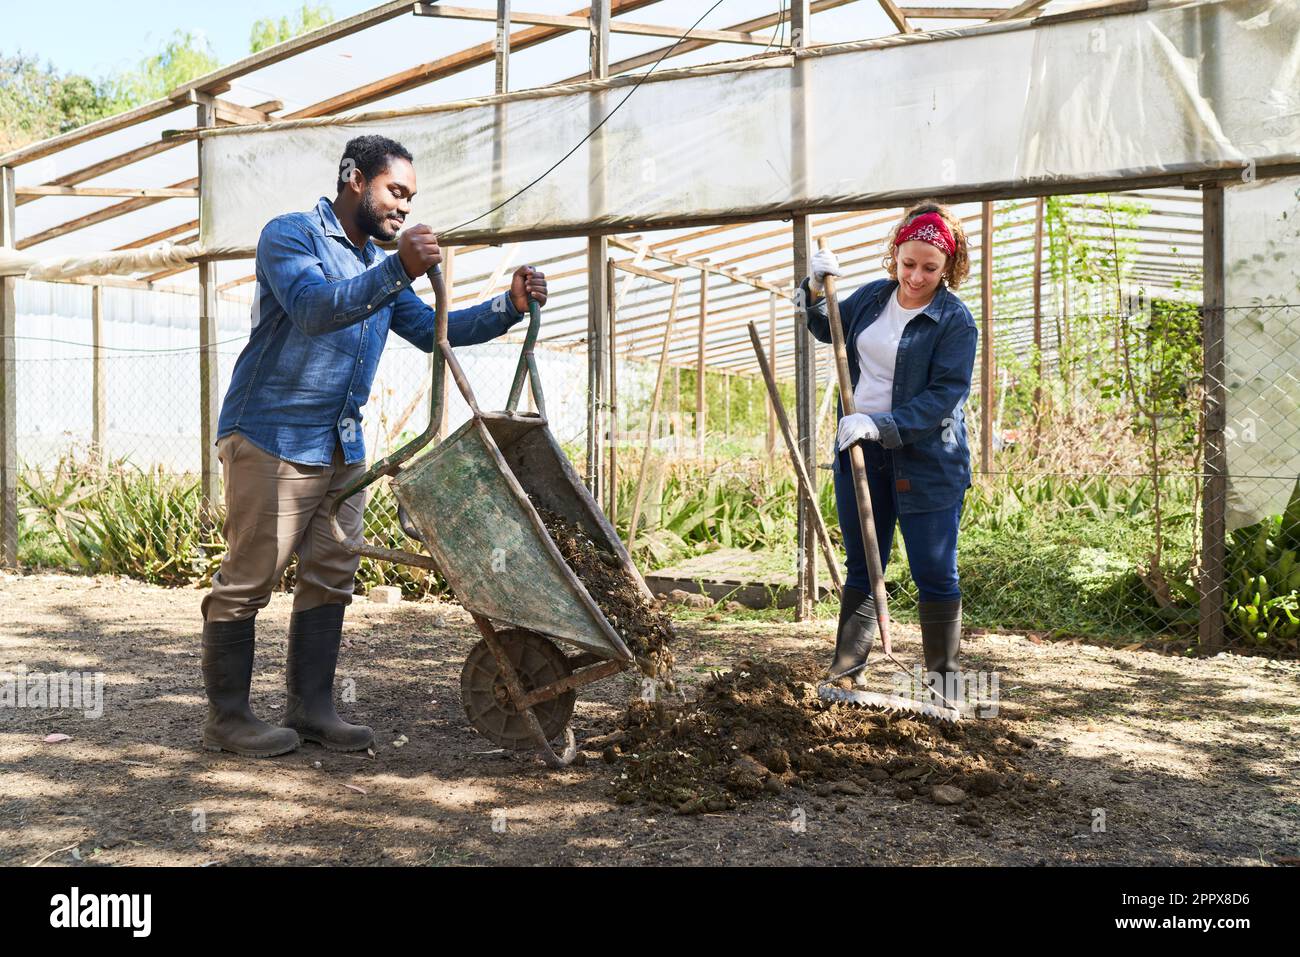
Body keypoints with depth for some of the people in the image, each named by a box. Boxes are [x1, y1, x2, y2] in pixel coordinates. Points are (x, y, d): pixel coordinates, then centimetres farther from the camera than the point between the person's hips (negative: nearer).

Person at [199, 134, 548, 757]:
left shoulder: (380, 265, 18)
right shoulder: (290, 235, -8)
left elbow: (435, 331, 14)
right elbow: (314, 308, -26)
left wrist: (510, 306, -1)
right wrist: (399, 271, -40)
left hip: (342, 447, 8)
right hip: (271, 438, -8)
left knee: (331, 577, 8)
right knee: (247, 581, -3)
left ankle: (310, 707, 17)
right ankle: (226, 717, 5)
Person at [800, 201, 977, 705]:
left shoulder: (954, 320, -12)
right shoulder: (872, 297, 7)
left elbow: (945, 396, -20)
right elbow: (827, 329, 26)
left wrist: (882, 425, -28)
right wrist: (815, 288, 6)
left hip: (926, 461, -6)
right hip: (859, 454, 6)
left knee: (935, 576, -1)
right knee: (861, 568, 12)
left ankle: (943, 680, 11)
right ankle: (846, 671, 20)